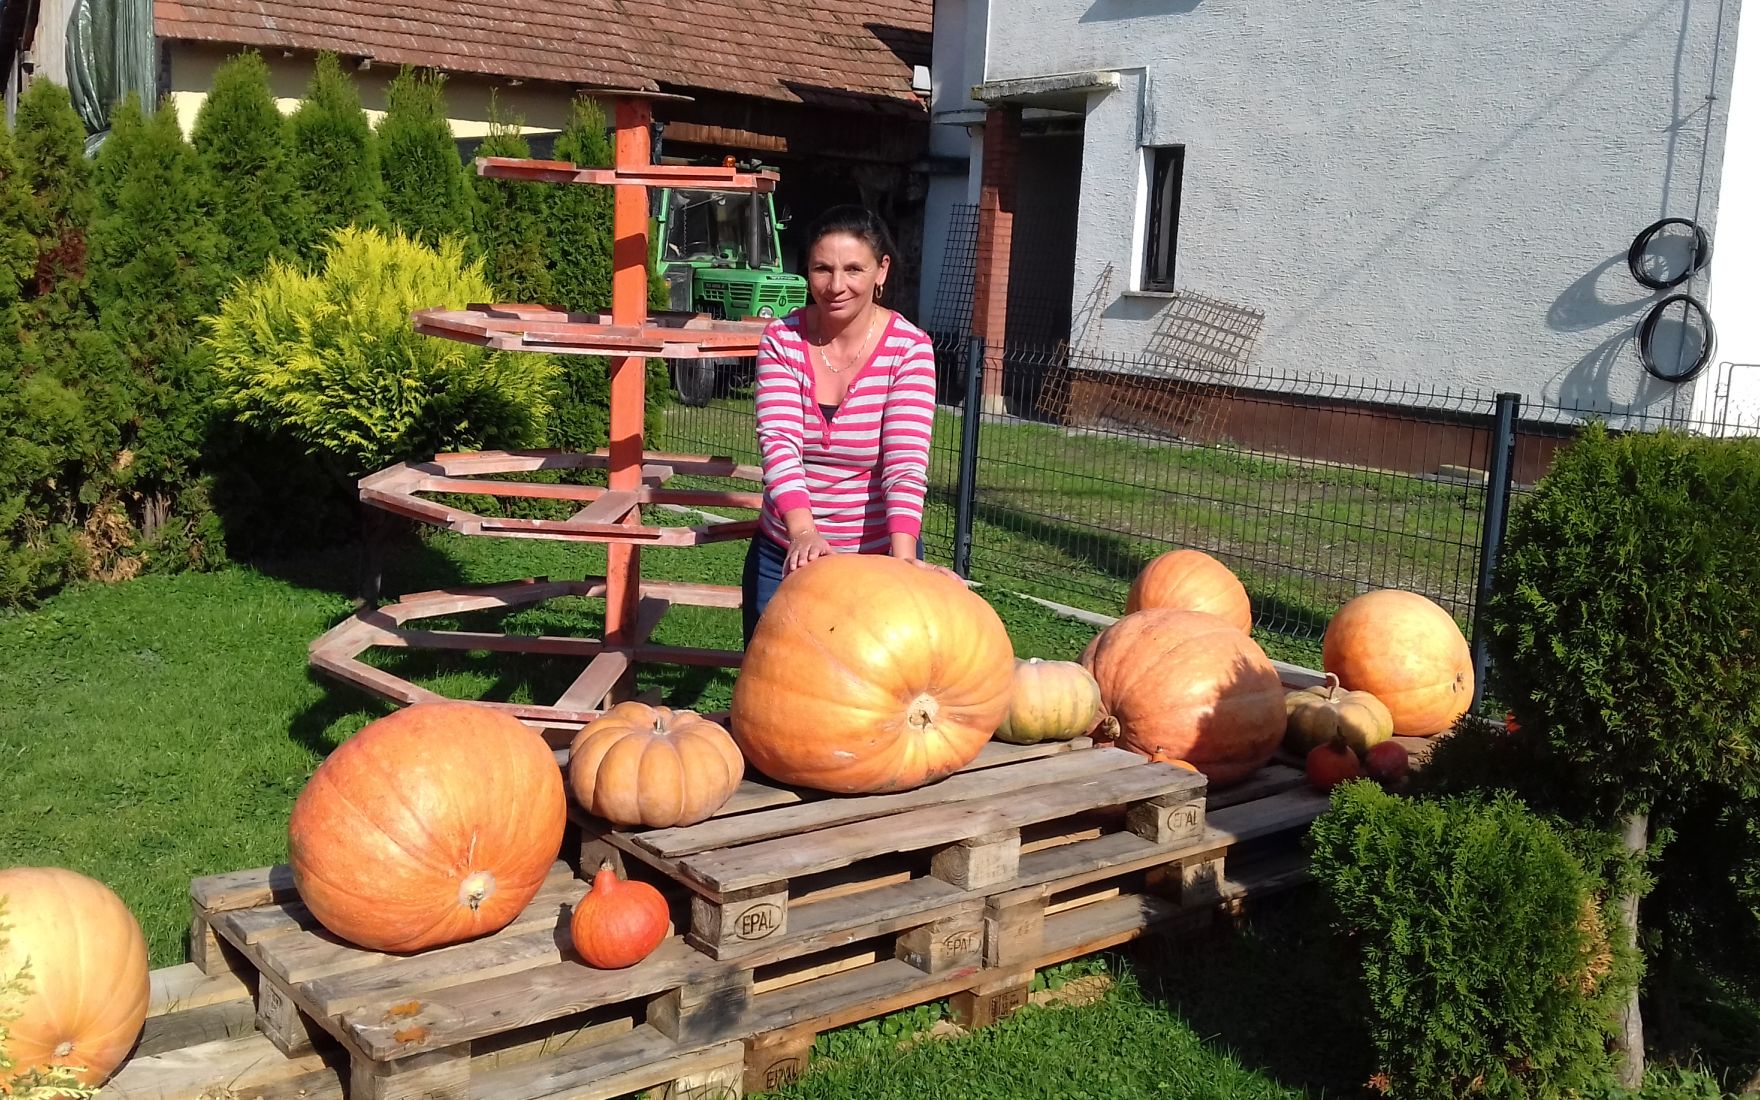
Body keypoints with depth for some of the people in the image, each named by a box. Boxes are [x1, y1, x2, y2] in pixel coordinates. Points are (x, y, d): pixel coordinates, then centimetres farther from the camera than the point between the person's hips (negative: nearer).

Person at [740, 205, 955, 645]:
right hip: (784, 553, 2)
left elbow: (906, 463, -21)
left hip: (878, 554, -2)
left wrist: (902, 556, -37)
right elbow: (779, 443, -20)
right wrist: (803, 532, -37)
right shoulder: (781, 339, -7)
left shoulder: (909, 348, -12)